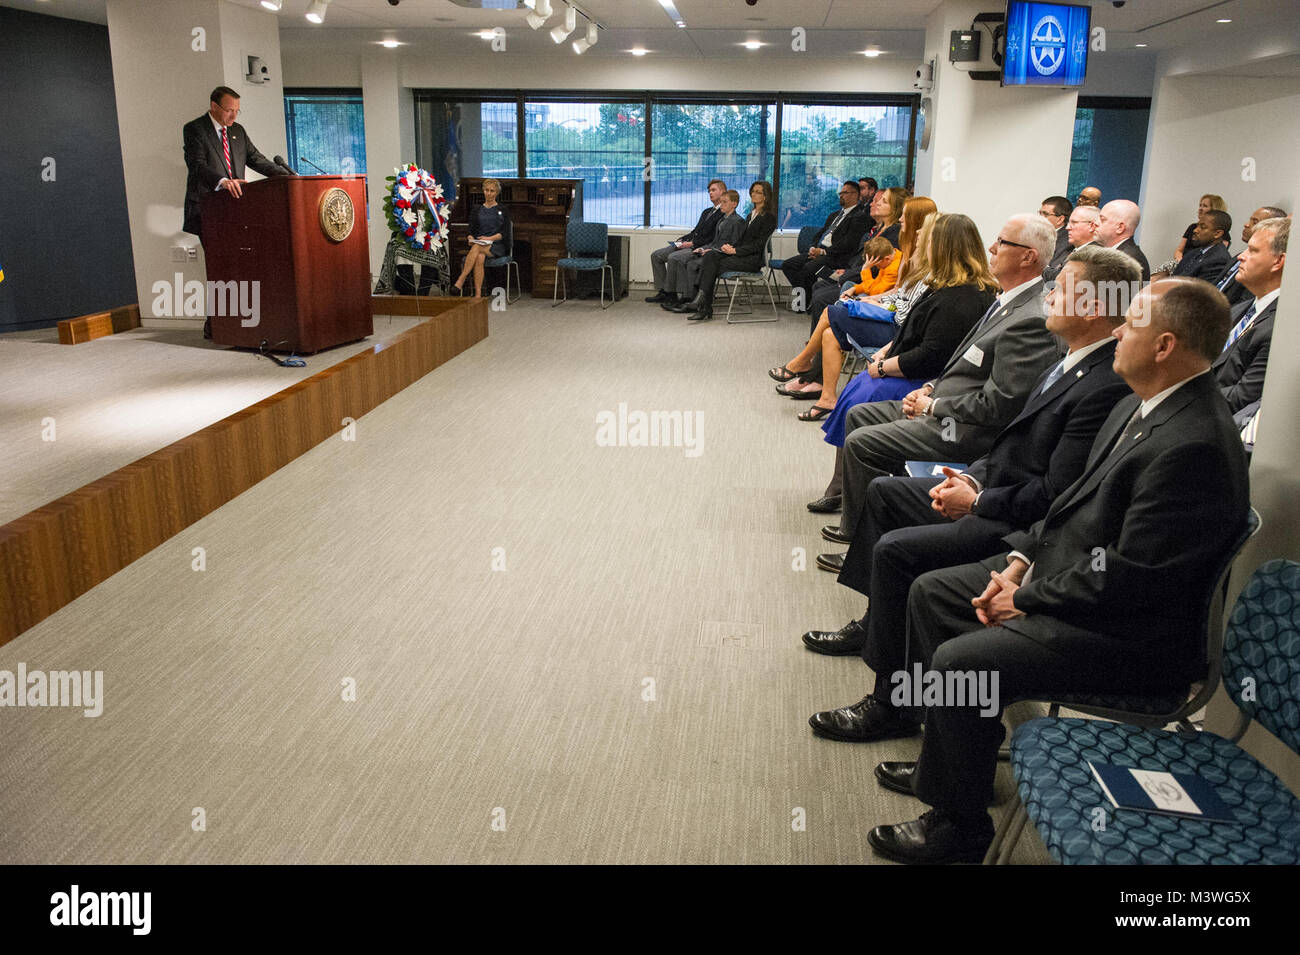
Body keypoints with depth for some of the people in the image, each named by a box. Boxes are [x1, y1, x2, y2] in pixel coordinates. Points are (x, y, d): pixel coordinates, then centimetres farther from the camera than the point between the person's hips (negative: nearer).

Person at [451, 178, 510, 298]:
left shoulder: (502, 210, 12)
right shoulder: (477, 210, 20)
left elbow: (504, 233, 2)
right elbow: (471, 230, 15)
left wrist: (489, 238, -14)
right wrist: (471, 239, -9)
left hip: (496, 246, -2)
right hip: (479, 243, 2)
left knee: (477, 247, -36)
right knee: (479, 257, -36)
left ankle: (460, 282, -44)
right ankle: (478, 294, -44)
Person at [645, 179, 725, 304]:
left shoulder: (725, 214, -7)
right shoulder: (706, 211, 24)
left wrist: (693, 243, -17)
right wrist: (681, 240, 6)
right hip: (688, 244, 9)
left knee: (673, 257, -31)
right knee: (656, 255, -3)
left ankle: (671, 294, -20)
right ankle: (662, 291, -5)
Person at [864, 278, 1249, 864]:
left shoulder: (1195, 446, -26)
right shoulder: (1141, 405, 6)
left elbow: (1127, 578, -26)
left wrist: (1026, 600, -16)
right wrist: (1021, 560, 1)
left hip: (1129, 633, -11)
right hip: (1065, 570, 11)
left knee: (959, 661, -23)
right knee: (930, 592, 10)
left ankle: (960, 825, 0)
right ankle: (950, 758, 22)